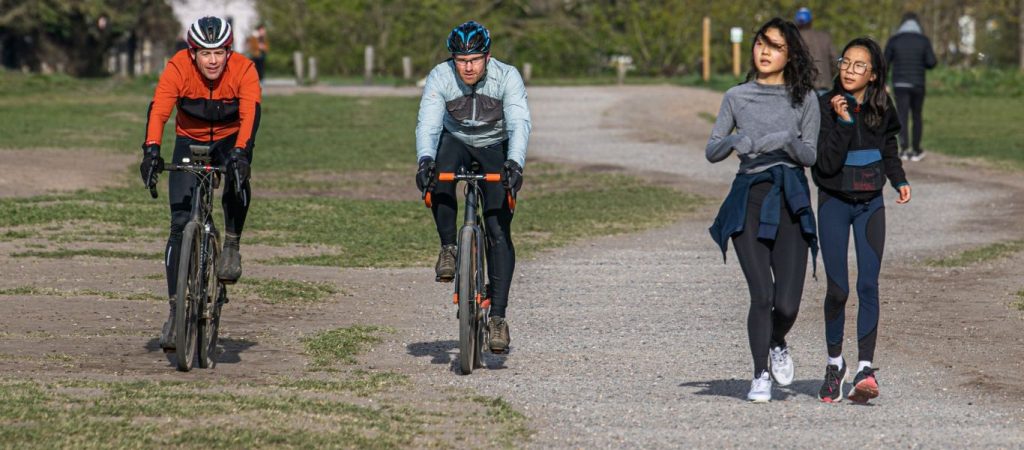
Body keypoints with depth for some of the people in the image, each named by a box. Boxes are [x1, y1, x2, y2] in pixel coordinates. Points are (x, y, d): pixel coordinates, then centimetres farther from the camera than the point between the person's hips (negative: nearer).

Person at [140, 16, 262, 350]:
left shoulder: (243, 70, -23)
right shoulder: (177, 68, -24)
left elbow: (250, 114, -34)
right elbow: (158, 111, -33)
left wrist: (241, 153, -51)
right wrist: (151, 150, -49)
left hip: (229, 141, 0)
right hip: (189, 143, 0)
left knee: (238, 181, -35)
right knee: (180, 224, -9)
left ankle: (232, 245, -9)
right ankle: (176, 309, -5)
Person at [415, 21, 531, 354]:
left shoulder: (507, 77, -25)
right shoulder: (440, 77, -23)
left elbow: (519, 124, -35)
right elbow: (427, 123, -32)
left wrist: (515, 163, -53)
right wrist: (425, 160, -51)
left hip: (495, 150, -1)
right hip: (456, 143, 1)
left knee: (499, 233, -14)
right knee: (439, 173, -37)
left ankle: (498, 316, -12)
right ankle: (448, 248, -18)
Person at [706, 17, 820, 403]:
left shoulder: (804, 98, 8)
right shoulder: (737, 97, 11)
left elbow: (811, 155, 3)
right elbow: (711, 152, 9)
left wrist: (786, 140, -18)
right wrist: (736, 141, -13)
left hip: (790, 201, 0)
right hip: (749, 197, 0)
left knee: (787, 304, -7)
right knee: (761, 295, -12)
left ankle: (777, 344, 27)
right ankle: (760, 377, 5)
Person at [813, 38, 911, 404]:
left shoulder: (880, 107, 1)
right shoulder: (826, 106, -11)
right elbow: (827, 164, -19)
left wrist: (899, 180, 7)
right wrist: (842, 121, -27)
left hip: (871, 204, 2)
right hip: (835, 204, -2)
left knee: (868, 285, -9)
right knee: (837, 288, -1)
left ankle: (865, 370, -14)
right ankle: (834, 362, 20)